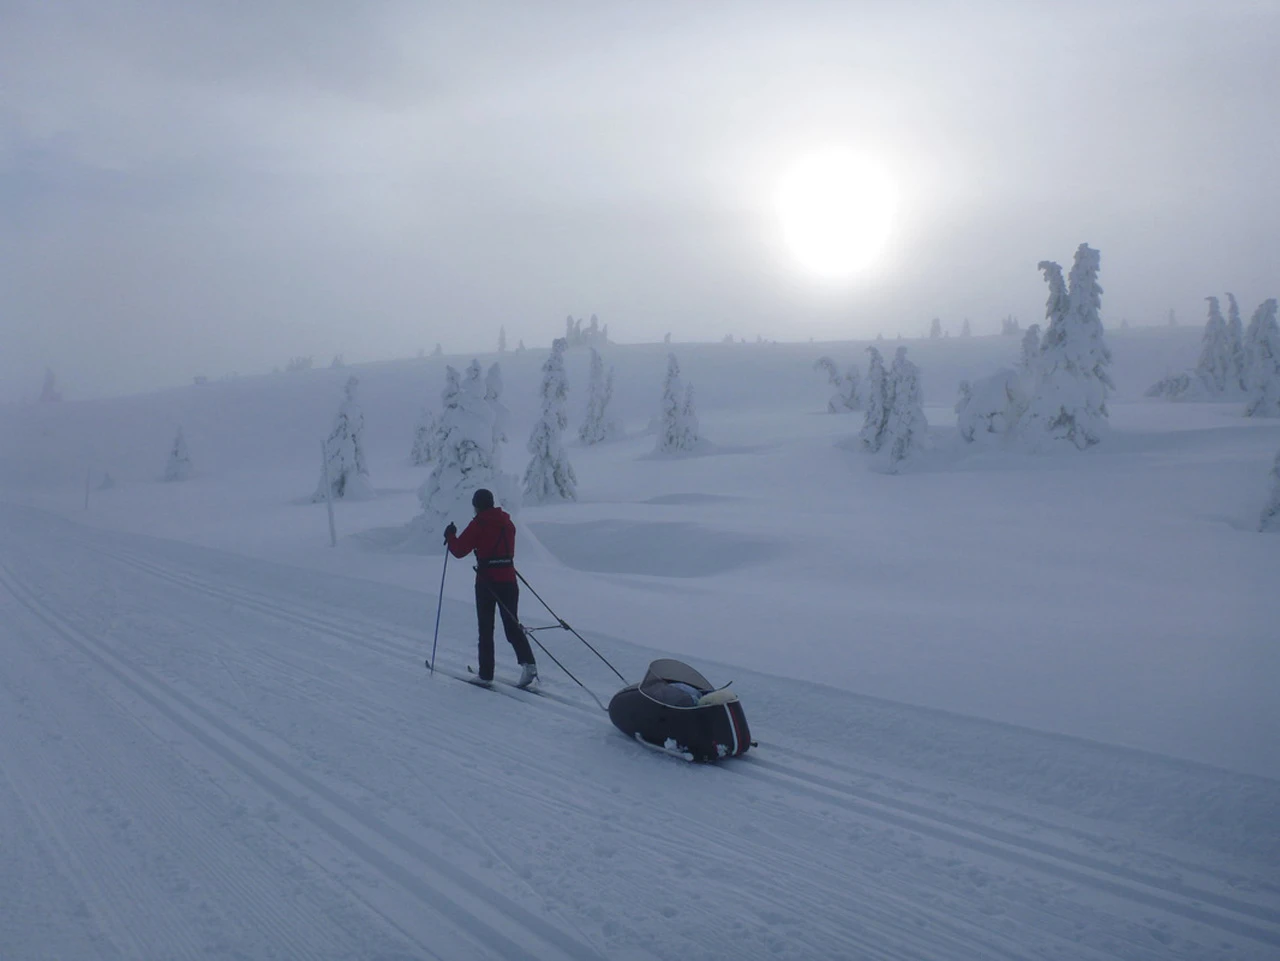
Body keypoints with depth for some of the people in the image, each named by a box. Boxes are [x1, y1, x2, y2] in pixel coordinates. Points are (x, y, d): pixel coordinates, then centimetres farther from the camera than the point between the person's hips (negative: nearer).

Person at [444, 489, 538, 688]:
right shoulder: (507, 523, 8)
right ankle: (528, 663, -11)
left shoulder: (478, 525, -7)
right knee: (512, 626, 9)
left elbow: (459, 550, -6)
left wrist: (450, 535, 11)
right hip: (508, 580, 4)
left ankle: (486, 674, 9)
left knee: (486, 629, 6)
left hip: (487, 581, -4)